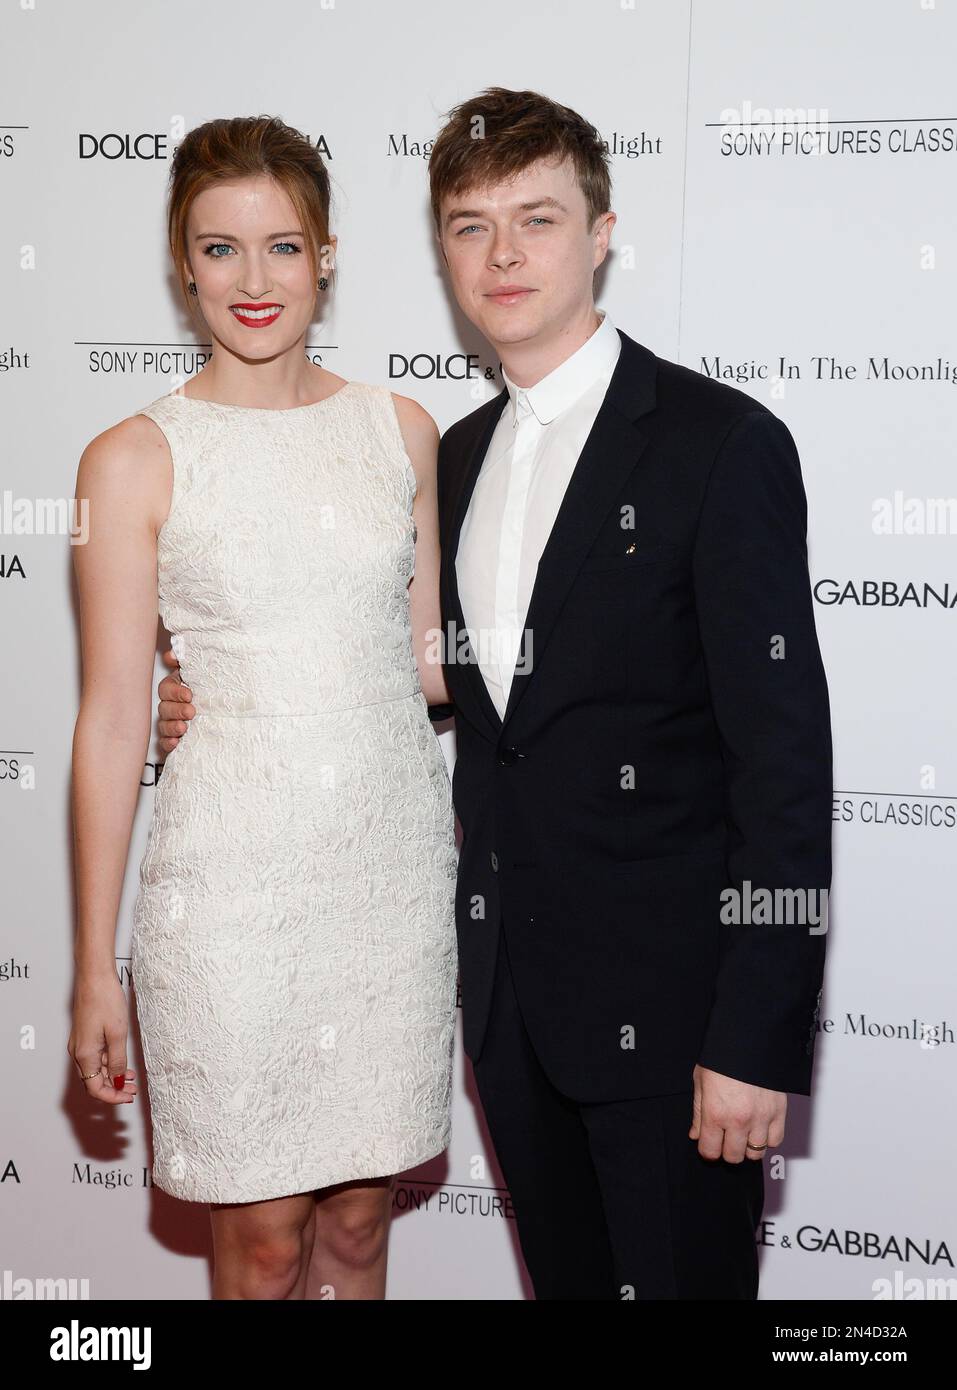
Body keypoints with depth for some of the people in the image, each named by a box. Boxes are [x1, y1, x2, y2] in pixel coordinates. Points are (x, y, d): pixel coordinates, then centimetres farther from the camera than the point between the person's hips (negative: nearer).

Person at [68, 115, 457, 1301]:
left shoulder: (401, 430, 5)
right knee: (264, 1233, 9)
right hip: (234, 881, -3)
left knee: (359, 1211, 15)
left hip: (395, 864, 3)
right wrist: (94, 970, -5)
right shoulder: (136, 460, -6)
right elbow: (112, 717, -5)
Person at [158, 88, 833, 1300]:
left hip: (665, 999, -6)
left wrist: (759, 1039, -18)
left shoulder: (721, 444, -13)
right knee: (565, 1276, 20)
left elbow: (783, 756, -16)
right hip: (510, 987, 6)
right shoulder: (457, 457, 10)